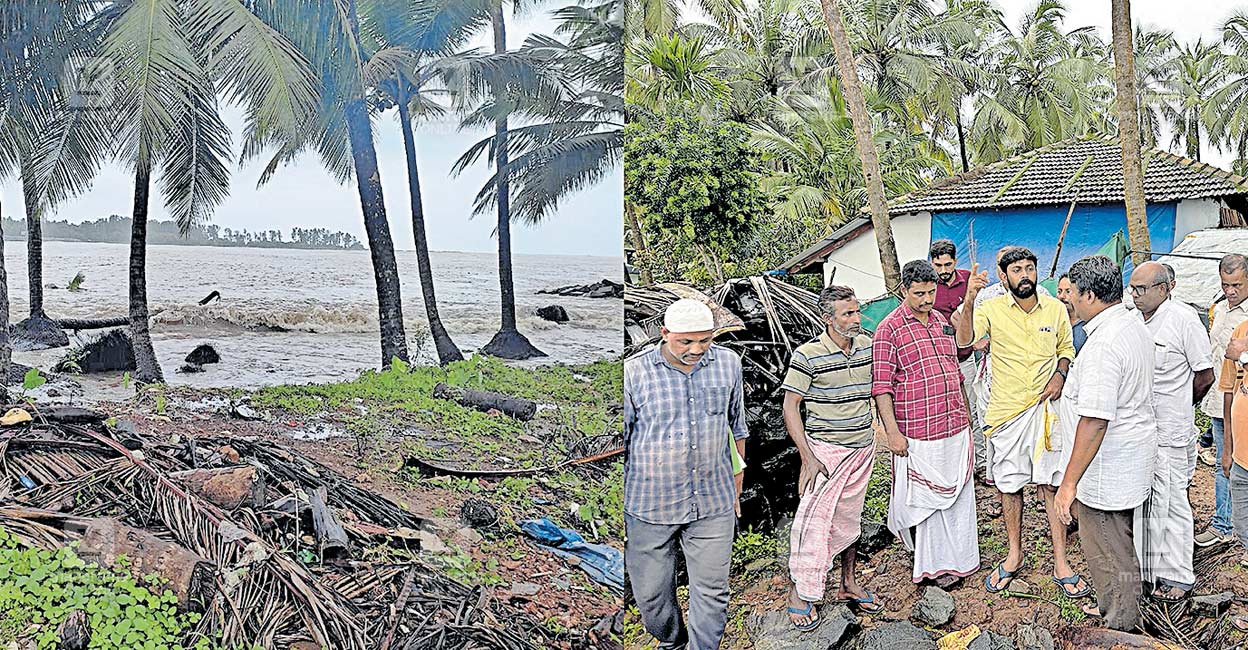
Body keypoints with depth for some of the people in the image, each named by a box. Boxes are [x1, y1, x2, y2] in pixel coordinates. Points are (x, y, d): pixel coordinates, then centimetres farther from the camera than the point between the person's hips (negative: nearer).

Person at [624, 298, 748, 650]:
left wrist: (738, 480, 19)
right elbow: (620, 441, -1)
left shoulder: (728, 363, 0)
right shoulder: (634, 371, -10)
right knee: (650, 594, 11)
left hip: (713, 504, 2)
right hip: (649, 506, -1)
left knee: (711, 594, 6)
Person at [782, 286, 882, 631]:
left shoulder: (866, 345, 2)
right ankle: (799, 592, 4)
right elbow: (790, 407, -12)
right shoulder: (808, 356, -15)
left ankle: (849, 584, 29)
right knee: (814, 518, -9)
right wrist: (808, 458, -17)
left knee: (850, 518, 15)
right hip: (825, 450, -5)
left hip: (863, 448, 5)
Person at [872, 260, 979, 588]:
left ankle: (956, 557, 28)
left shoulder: (942, 322, 12)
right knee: (925, 498, 3)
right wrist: (892, 431, -17)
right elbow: (881, 386, -12)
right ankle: (931, 564, 16)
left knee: (958, 494, 13)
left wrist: (965, 415, 21)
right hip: (917, 434, -6)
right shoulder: (889, 329, -9)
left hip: (955, 427, 7)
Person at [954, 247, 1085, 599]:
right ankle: (1014, 554, 26)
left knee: (1052, 484, 1)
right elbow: (965, 339, -22)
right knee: (1009, 484, 10)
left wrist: (1060, 375, -2)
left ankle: (1060, 562, 9)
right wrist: (969, 302, -37)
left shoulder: (1055, 309, 3)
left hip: (1045, 409, 1)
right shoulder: (992, 309, -5)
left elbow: (1066, 348, 18)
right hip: (1006, 411, -1)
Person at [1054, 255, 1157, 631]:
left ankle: (1119, 631, 18)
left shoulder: (1103, 346, -28)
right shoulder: (1135, 324, 5)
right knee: (1120, 543, 24)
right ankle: (1112, 609, 40)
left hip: (1106, 469, -10)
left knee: (1110, 554, 4)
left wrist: (1069, 482, -27)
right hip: (1134, 458, 10)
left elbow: (1095, 420, -31)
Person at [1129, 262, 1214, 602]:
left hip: (1169, 433, -7)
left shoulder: (1184, 319, -11)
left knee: (1171, 504, 1)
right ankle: (1145, 568, 28)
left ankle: (1177, 577, 13)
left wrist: (1176, 409, 5)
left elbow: (1205, 376, -7)